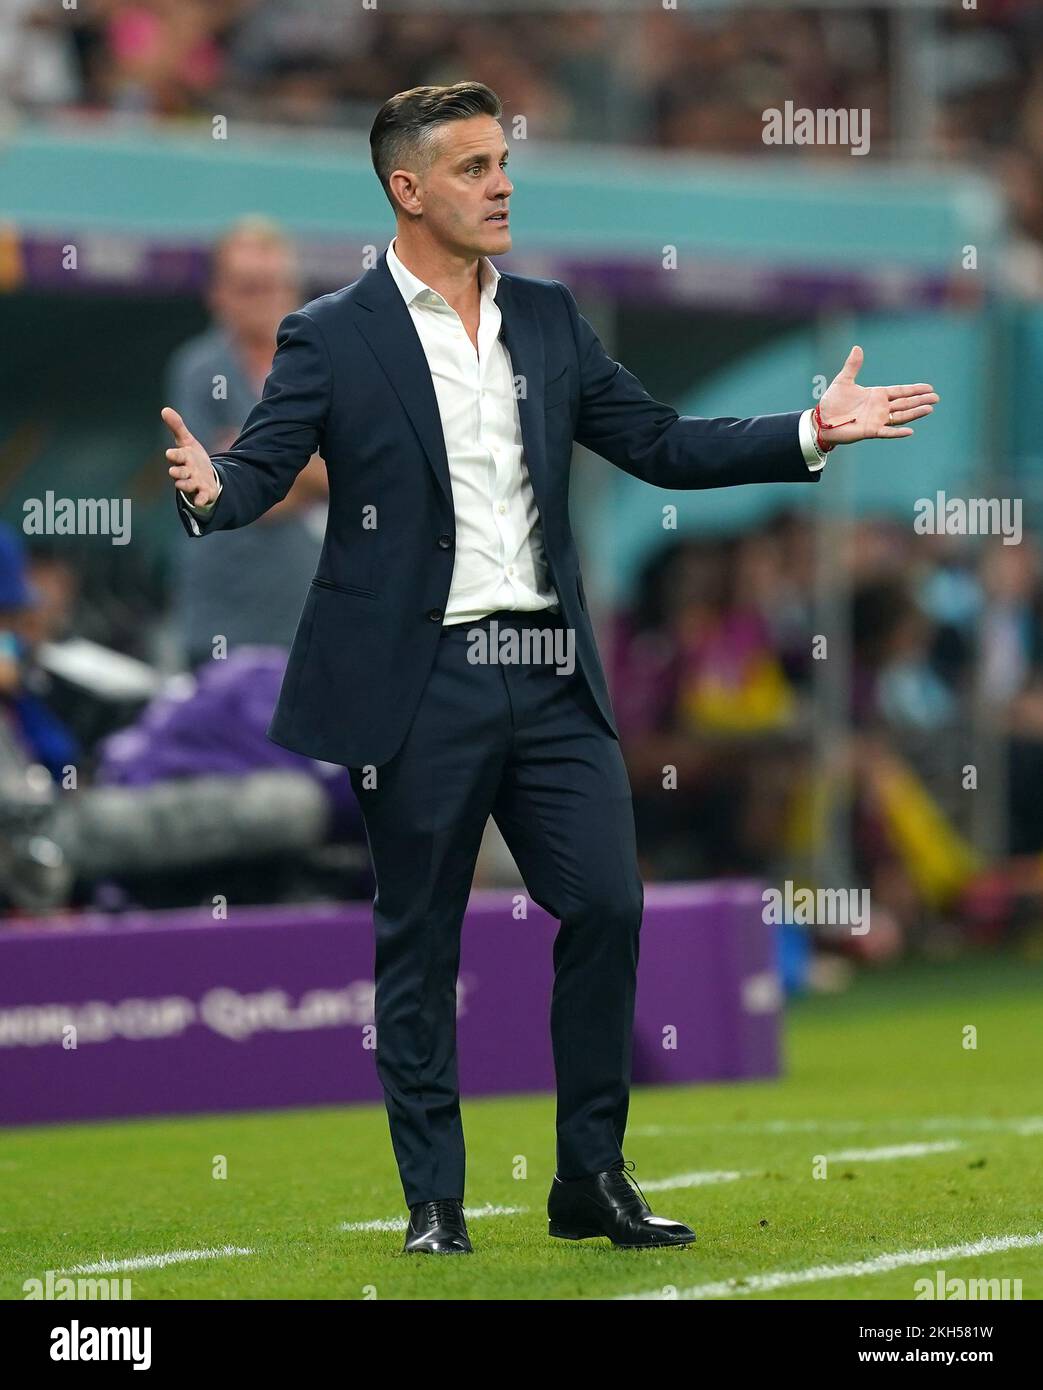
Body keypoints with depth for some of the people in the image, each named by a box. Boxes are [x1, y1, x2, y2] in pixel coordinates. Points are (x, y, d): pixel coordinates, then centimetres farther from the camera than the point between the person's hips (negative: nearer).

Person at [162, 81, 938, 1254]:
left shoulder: (548, 320, 12)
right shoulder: (332, 338, -2)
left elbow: (661, 444, 14)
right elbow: (260, 467, -9)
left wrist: (812, 432, 6)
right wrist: (207, 490, -32)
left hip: (549, 675, 4)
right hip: (418, 683, -4)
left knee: (607, 907, -2)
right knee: (419, 942, 3)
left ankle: (591, 1181, 10)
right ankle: (433, 1203, 11)